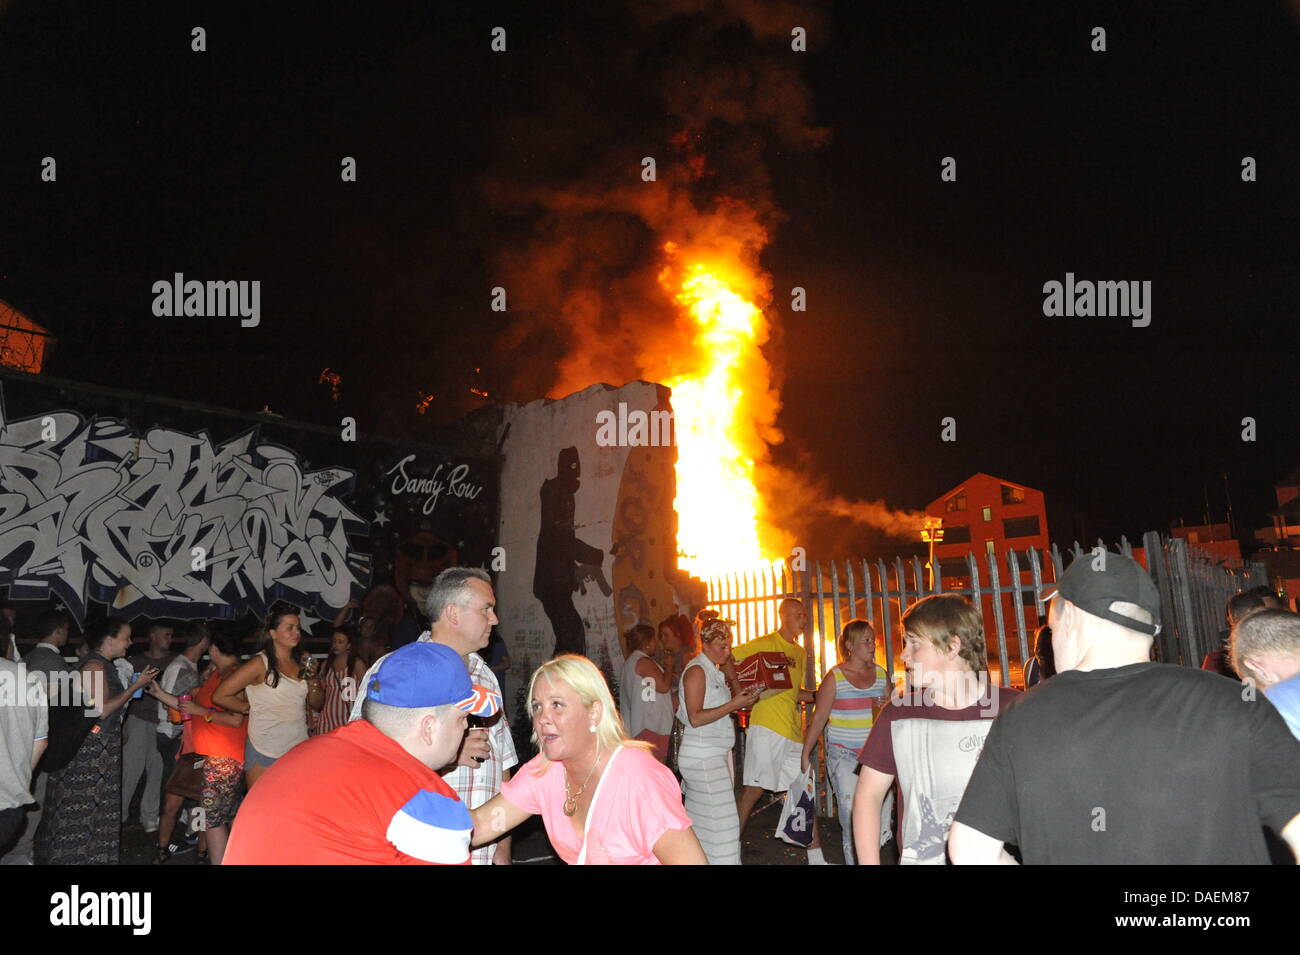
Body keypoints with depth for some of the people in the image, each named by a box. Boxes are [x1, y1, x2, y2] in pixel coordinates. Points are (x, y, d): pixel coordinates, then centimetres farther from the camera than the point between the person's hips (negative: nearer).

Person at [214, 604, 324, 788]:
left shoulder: (302, 660, 8)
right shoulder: (261, 663, -8)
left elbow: (317, 704, 15)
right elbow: (220, 696, -9)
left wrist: (313, 681, -2)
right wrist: (251, 708, 0)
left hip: (298, 750, 5)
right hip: (265, 753, -5)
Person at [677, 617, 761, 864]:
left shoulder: (714, 672, 17)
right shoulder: (696, 671, -12)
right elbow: (695, 718, -19)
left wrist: (742, 700, 9)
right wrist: (733, 704, -19)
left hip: (717, 754, 9)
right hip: (702, 758, -9)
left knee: (703, 821, 11)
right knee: (721, 821, -9)